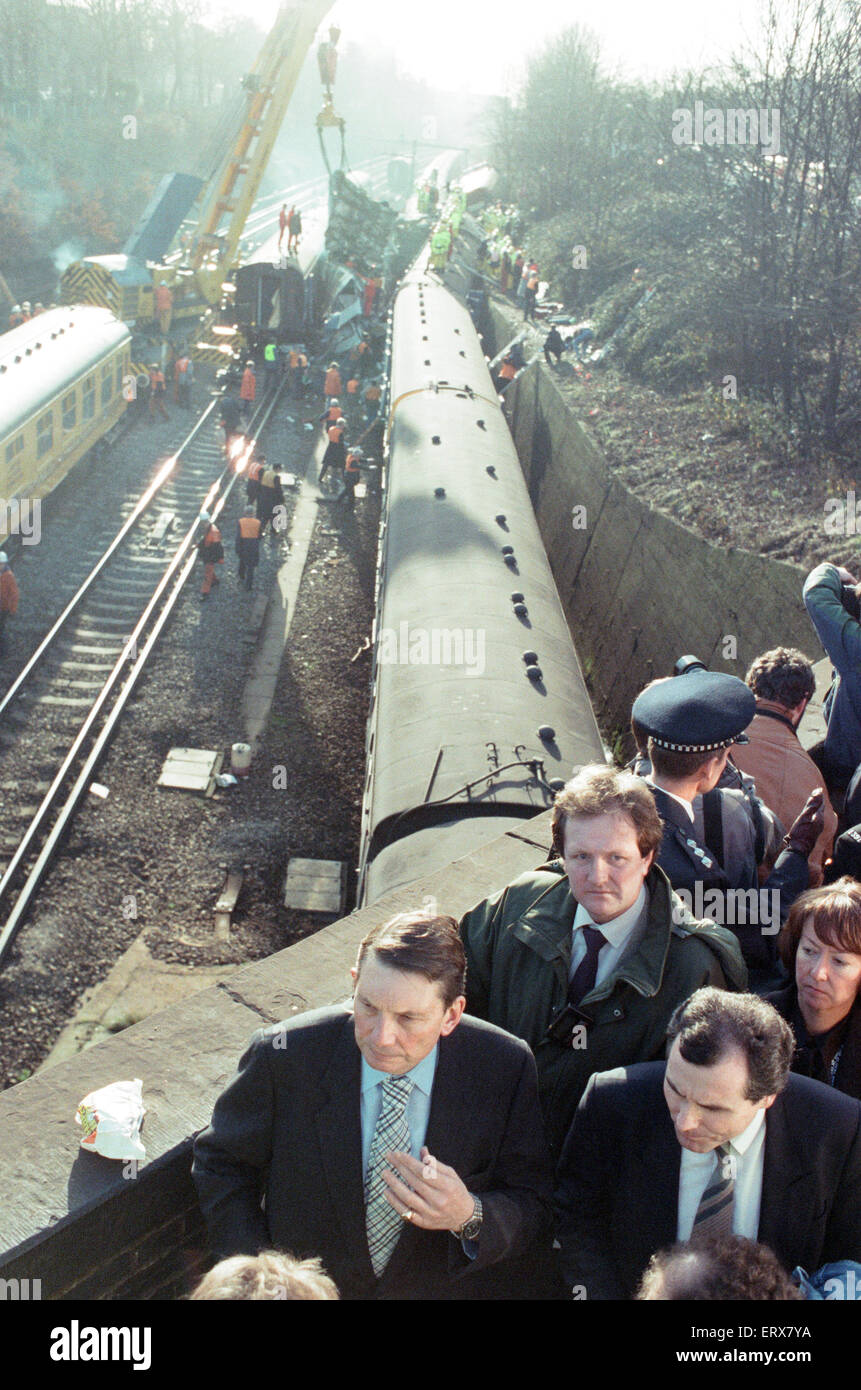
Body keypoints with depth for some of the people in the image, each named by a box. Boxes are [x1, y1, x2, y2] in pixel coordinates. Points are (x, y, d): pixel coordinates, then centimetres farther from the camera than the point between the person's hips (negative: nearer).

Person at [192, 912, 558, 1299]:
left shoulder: (506, 1069, -12)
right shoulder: (284, 1057, -13)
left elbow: (535, 1209, -5)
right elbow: (222, 1162, 3)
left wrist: (470, 1217, -25)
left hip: (456, 1287, 1)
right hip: (311, 1289, 0)